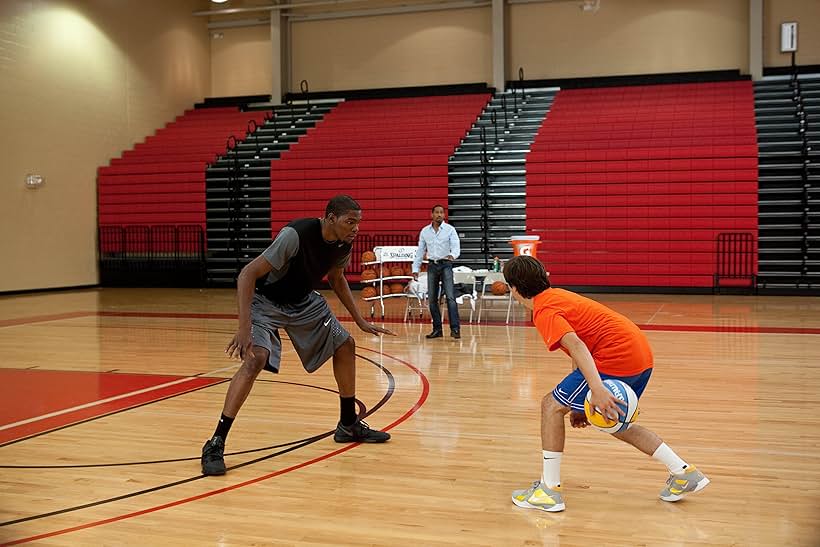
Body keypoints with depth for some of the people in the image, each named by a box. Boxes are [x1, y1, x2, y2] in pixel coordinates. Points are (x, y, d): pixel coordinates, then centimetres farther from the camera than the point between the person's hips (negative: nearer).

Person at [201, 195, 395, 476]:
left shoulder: (343, 245, -10)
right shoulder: (296, 235, -33)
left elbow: (336, 279, 13)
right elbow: (247, 274, -32)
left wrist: (360, 321, 11)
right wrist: (244, 327, -40)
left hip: (303, 301, 8)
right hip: (265, 301, -8)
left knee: (345, 345, 7)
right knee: (256, 359, -28)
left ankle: (349, 425, 23)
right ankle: (215, 444, -20)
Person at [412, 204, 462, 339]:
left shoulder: (450, 229, 0)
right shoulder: (425, 231, 10)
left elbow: (456, 246, -11)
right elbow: (420, 251, 14)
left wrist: (452, 255, -34)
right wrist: (415, 268, 9)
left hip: (445, 264, -4)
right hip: (432, 265, 4)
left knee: (450, 297, -14)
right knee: (432, 299, 5)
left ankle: (455, 329, -16)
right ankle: (437, 329, 13)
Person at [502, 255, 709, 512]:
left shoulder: (544, 310, -9)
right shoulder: (556, 295, 21)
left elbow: (576, 346, -25)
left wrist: (597, 390, -35)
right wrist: (580, 404, 25)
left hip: (617, 358, -10)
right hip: (641, 355, 10)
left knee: (552, 406, -1)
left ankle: (549, 491, 1)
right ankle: (684, 473, 25)